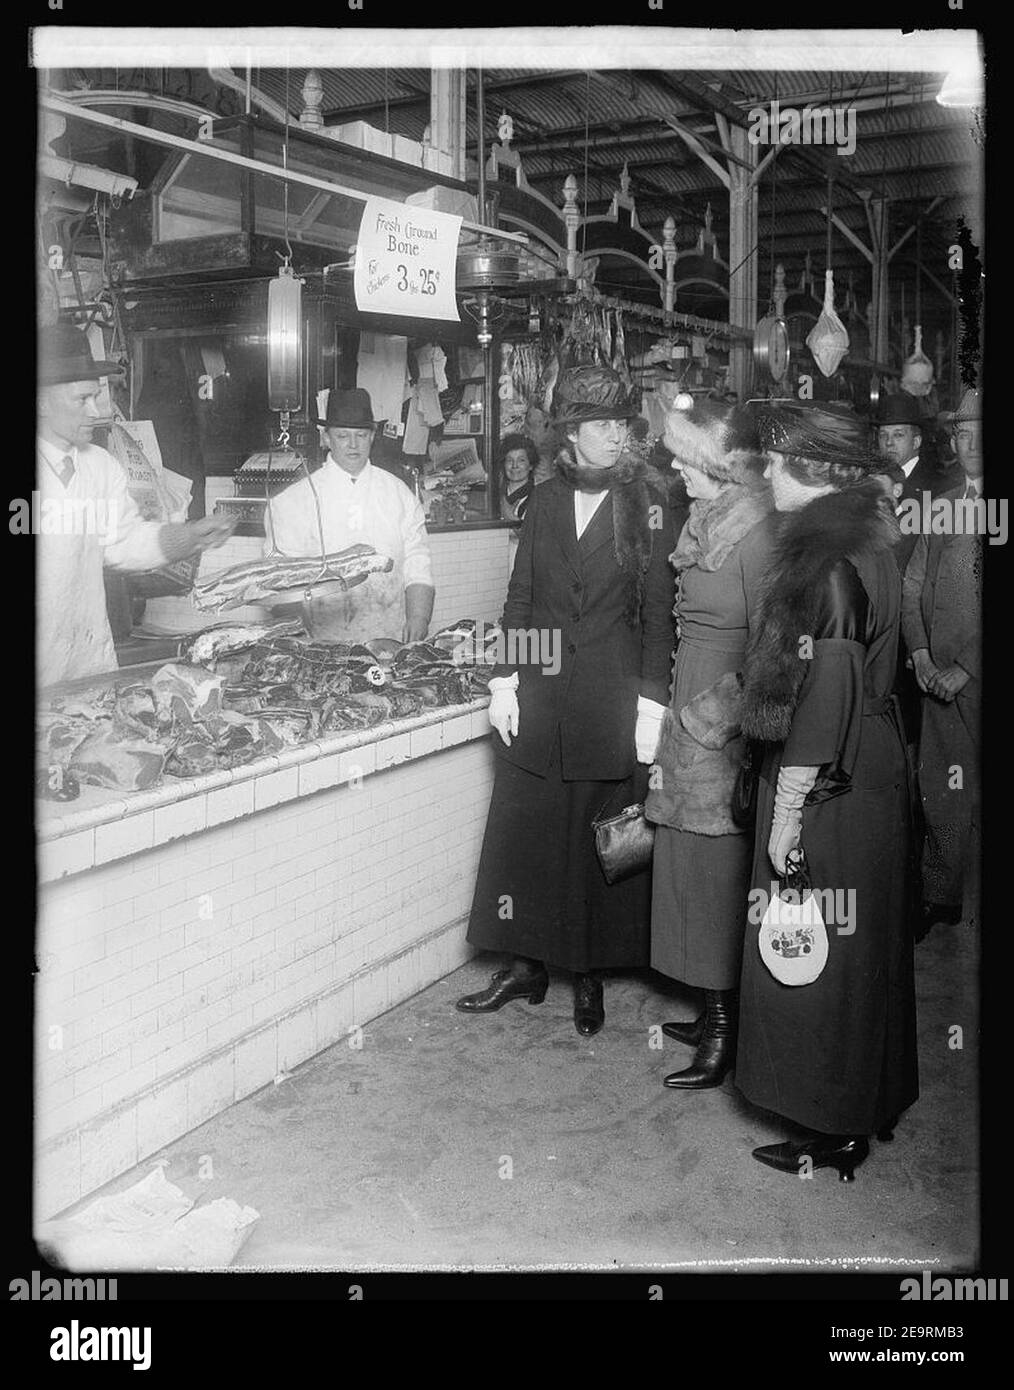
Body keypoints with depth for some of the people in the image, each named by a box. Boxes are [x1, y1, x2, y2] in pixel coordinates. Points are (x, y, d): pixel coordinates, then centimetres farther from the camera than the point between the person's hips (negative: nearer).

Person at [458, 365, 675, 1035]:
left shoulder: (647, 505, -3)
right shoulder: (545, 499, 7)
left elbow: (658, 612, -4)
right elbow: (521, 596, 10)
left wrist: (651, 703, -9)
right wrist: (505, 680, 3)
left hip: (611, 697, -3)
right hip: (539, 697, 3)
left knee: (598, 840, 5)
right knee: (524, 830, 7)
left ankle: (589, 974, 20)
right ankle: (525, 965, 21)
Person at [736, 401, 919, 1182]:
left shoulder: (826, 564, -21)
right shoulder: (867, 545, 7)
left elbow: (820, 700, -23)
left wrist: (786, 812, -18)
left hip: (829, 791, -9)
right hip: (874, 773, 10)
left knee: (812, 954, 4)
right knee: (864, 943, 20)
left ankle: (837, 1132, 18)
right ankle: (876, 1100, 36)